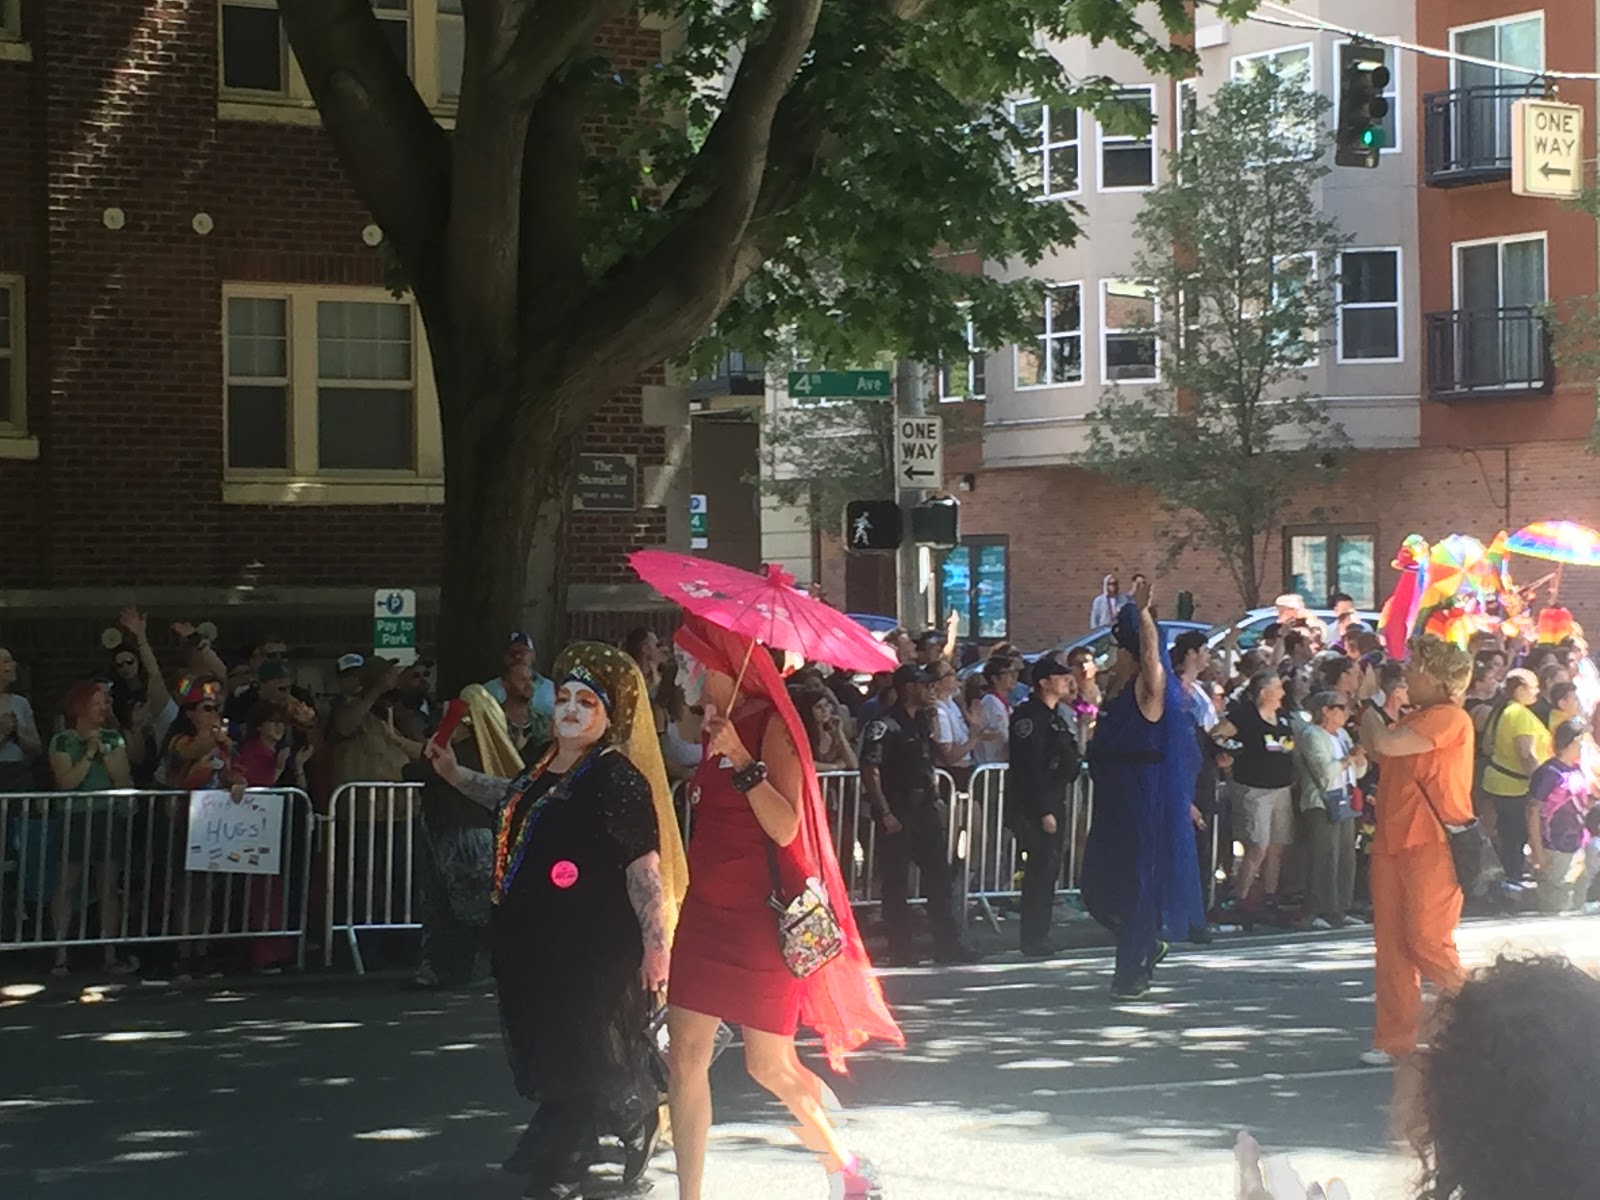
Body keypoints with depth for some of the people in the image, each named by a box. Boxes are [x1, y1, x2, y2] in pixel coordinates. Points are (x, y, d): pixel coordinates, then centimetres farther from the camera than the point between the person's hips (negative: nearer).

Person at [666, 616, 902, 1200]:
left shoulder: (769, 725, -11)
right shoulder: (715, 726, 11)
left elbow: (785, 827, -22)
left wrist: (741, 758, -27)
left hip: (761, 915, -7)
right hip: (706, 910, 7)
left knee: (769, 1064, 0)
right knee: (685, 1057, 0)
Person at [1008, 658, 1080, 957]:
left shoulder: (1056, 716, 18)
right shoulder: (1029, 716, -14)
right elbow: (1029, 768, -21)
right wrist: (1043, 811, -23)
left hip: (1053, 804, 10)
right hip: (1033, 808, -10)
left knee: (1047, 870, 12)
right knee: (1041, 869, -9)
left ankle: (1038, 938, 20)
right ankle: (1033, 940, -5)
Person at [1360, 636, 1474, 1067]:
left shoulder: (1449, 718, -13)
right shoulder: (1413, 720, 18)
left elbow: (1386, 744, -21)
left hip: (1433, 846, -9)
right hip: (1394, 843, 9)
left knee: (1427, 941, -10)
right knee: (1391, 943, 7)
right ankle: (1395, 1038, 11)